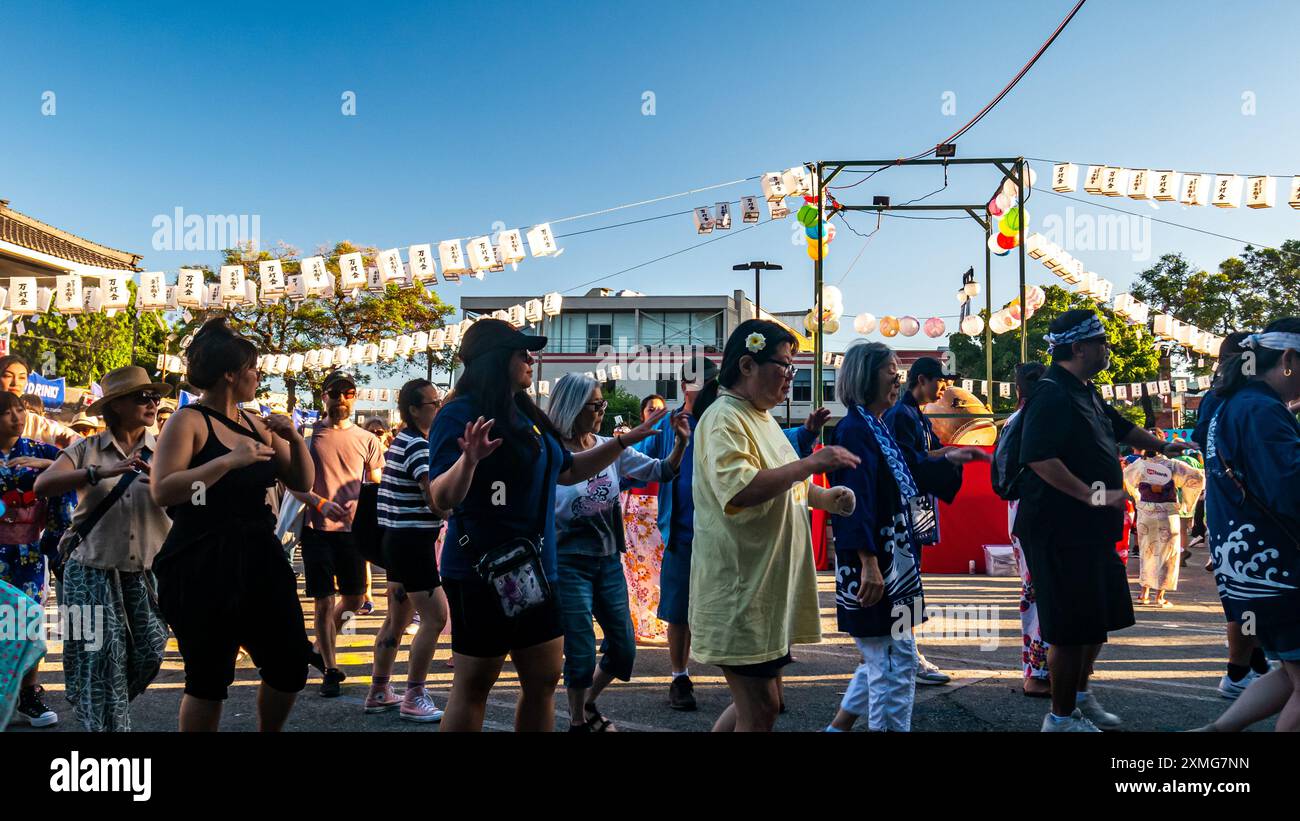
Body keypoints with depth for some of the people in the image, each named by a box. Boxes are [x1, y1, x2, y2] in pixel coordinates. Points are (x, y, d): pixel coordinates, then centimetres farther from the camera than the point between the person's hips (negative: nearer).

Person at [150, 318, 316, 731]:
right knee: (209, 679, 2)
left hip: (259, 559, 6)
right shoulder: (189, 421, -8)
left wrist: (295, 440, -1)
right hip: (203, 567, -6)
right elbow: (162, 490, -20)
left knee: (291, 668, 8)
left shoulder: (257, 426, 12)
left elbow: (302, 483, 16)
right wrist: (228, 460, -24)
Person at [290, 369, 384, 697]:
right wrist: (321, 504, -17)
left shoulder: (366, 440, 8)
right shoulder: (308, 434, 3)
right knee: (324, 600, -1)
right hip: (317, 528, -2)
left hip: (353, 528, 2)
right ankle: (330, 670, 11)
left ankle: (322, 644, 34)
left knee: (354, 599, 7)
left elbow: (377, 486, 11)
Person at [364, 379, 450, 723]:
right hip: (413, 539, -11)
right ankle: (414, 699, -2)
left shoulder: (402, 441, 13)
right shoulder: (418, 446, -17)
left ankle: (379, 692, 25)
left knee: (398, 617, 17)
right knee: (434, 617, -7)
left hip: (399, 537, 11)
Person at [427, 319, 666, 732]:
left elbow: (568, 471, 23)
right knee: (472, 687, 2)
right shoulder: (460, 415, -13)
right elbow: (441, 499, -20)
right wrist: (469, 459, -38)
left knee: (544, 680, 13)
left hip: (535, 570, 8)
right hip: (481, 572, -8)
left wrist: (625, 440, 18)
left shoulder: (526, 415, 11)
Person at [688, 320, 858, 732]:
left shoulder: (761, 416, 14)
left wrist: (824, 497, 8)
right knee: (760, 712, -2)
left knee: (758, 705, 17)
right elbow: (740, 490, -31)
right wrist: (812, 463, -26)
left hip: (770, 589, 10)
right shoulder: (724, 420, -15)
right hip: (741, 591, -10)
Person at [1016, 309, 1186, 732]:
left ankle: (1080, 694, 38)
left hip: (1091, 531, 10)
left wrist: (1160, 446, 45)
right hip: (1062, 533, -10)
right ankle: (1062, 717, 12)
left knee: (1100, 618, 21)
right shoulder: (1052, 395, -18)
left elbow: (1119, 427, 33)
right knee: (1072, 628, -2)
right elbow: (1039, 457, -31)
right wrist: (1093, 495, -26)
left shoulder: (1084, 393, 14)